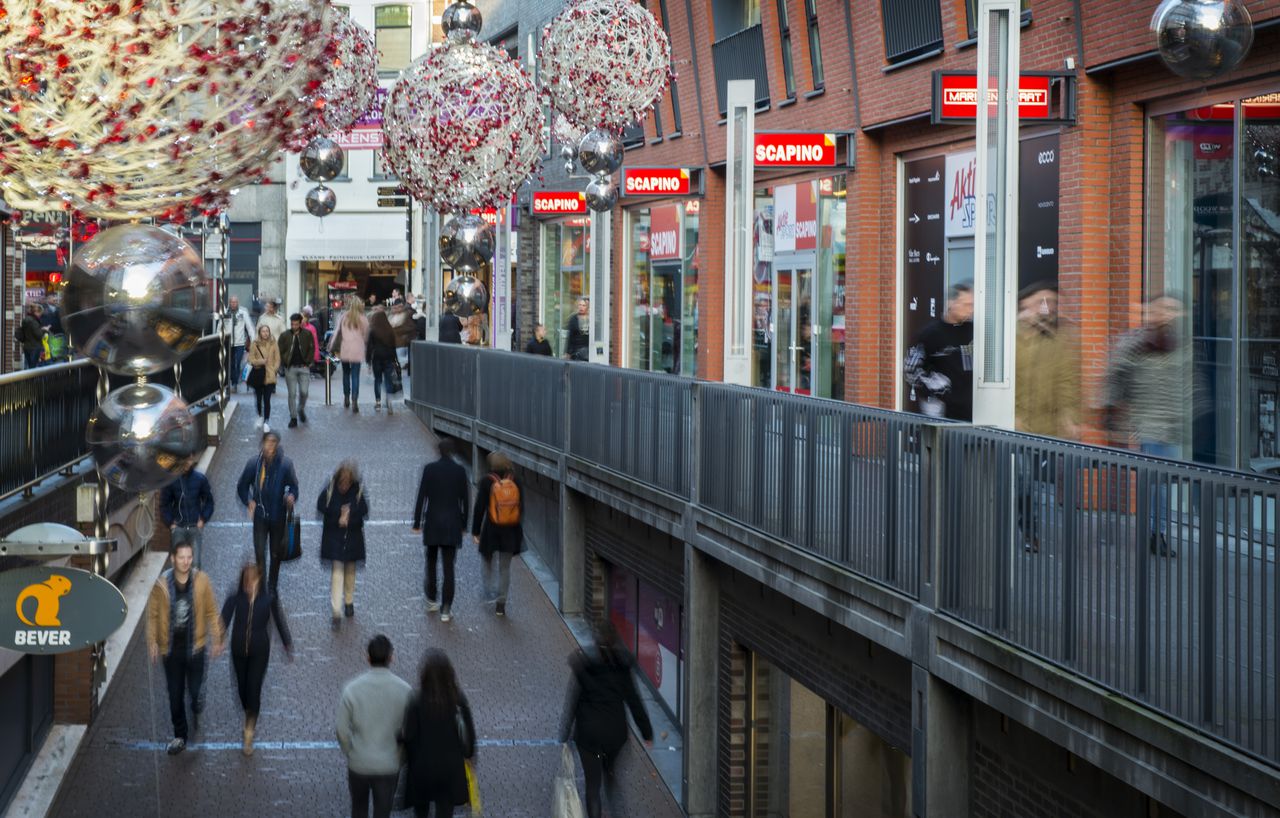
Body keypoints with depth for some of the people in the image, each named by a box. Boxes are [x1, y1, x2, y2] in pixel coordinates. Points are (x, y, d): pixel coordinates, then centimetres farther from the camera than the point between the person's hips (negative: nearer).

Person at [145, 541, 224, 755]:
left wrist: (216, 639, 0)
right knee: (175, 695, 8)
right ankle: (180, 736, 23)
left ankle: (196, 712, 38)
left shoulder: (201, 581, -10)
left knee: (195, 690, 1)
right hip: (171, 647, 1)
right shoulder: (162, 584, -10)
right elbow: (153, 614, -1)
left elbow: (211, 611, -1)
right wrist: (152, 641, -5)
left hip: (194, 645, -1)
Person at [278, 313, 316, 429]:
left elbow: (312, 349, 5)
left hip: (303, 367, 0)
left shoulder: (307, 334, 1)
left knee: (304, 392, -4)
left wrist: (308, 362, -4)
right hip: (290, 368, 0)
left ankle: (301, 409, 26)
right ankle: (293, 418, 8)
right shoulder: (284, 335, 1)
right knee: (292, 394, 1)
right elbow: (280, 351, 6)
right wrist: (284, 363, -4)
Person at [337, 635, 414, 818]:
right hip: (389, 765, 0)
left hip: (359, 764, 0)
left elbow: (343, 732, -9)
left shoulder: (351, 689, -14)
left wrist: (351, 754, 10)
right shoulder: (404, 690, -13)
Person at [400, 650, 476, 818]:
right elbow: (469, 729, -6)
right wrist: (469, 752, 10)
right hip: (451, 765, 2)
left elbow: (409, 735, -17)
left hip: (423, 762, -2)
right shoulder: (457, 698, -13)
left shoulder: (417, 701, -21)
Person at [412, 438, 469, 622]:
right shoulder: (459, 470, -4)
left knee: (431, 560, 20)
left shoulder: (429, 469, -6)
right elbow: (464, 498, 1)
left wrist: (417, 522, 2)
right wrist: (464, 523, 11)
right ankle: (446, 609, -2)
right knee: (449, 566, 1)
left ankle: (431, 600, 28)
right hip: (452, 524, 0)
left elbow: (421, 496, -5)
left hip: (432, 522, 0)